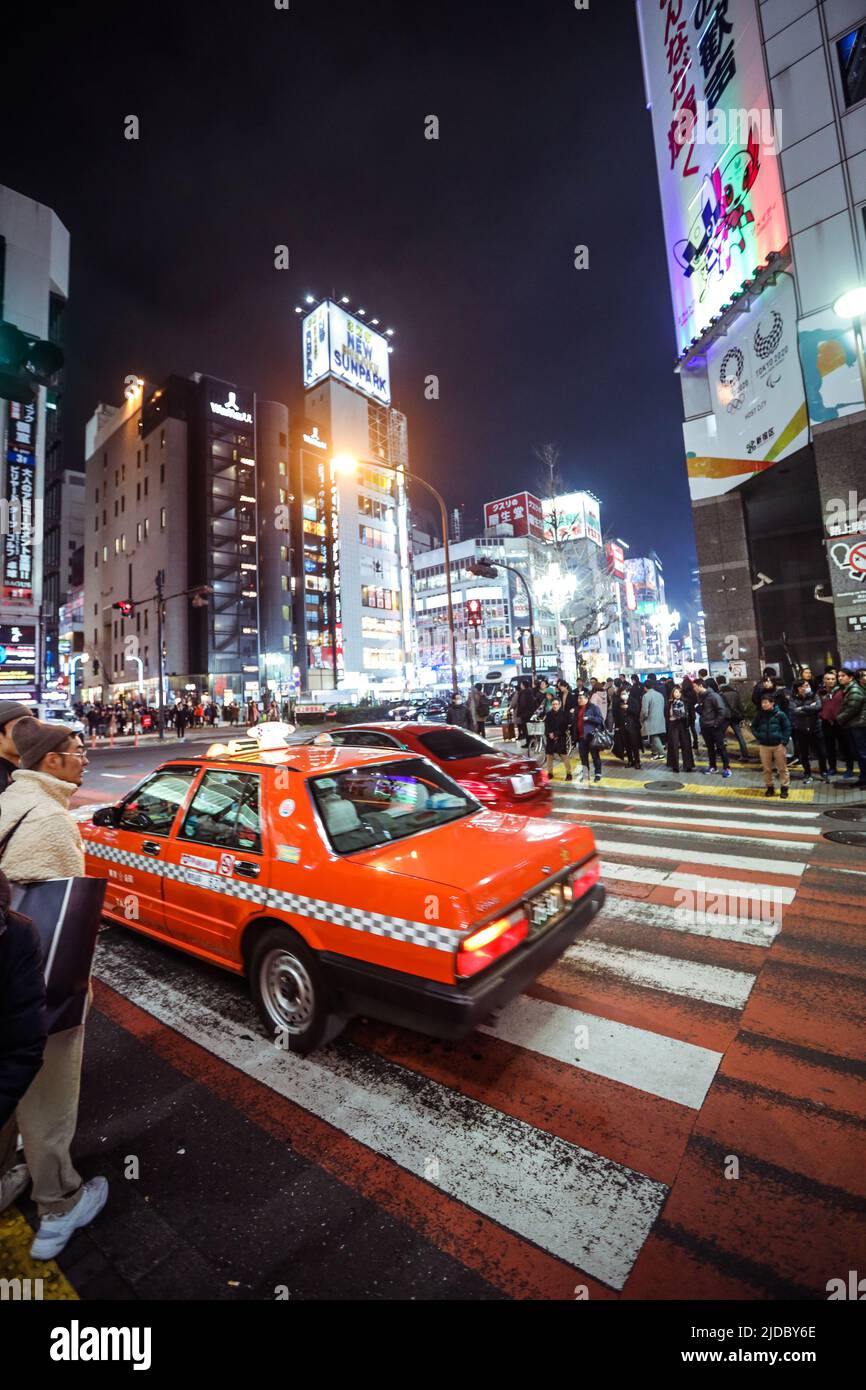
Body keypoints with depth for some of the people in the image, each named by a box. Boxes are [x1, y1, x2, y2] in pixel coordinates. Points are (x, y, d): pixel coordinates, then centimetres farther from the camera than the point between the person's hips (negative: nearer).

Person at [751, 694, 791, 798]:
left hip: (778, 745, -2)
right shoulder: (760, 714, -2)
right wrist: (758, 737, 1)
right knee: (767, 769, 10)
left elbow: (787, 728, -2)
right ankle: (769, 787, 22)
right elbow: (754, 726, 11)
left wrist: (784, 741, -7)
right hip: (764, 746, 3)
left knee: (782, 768, 6)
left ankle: (784, 788, 16)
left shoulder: (780, 714, -9)